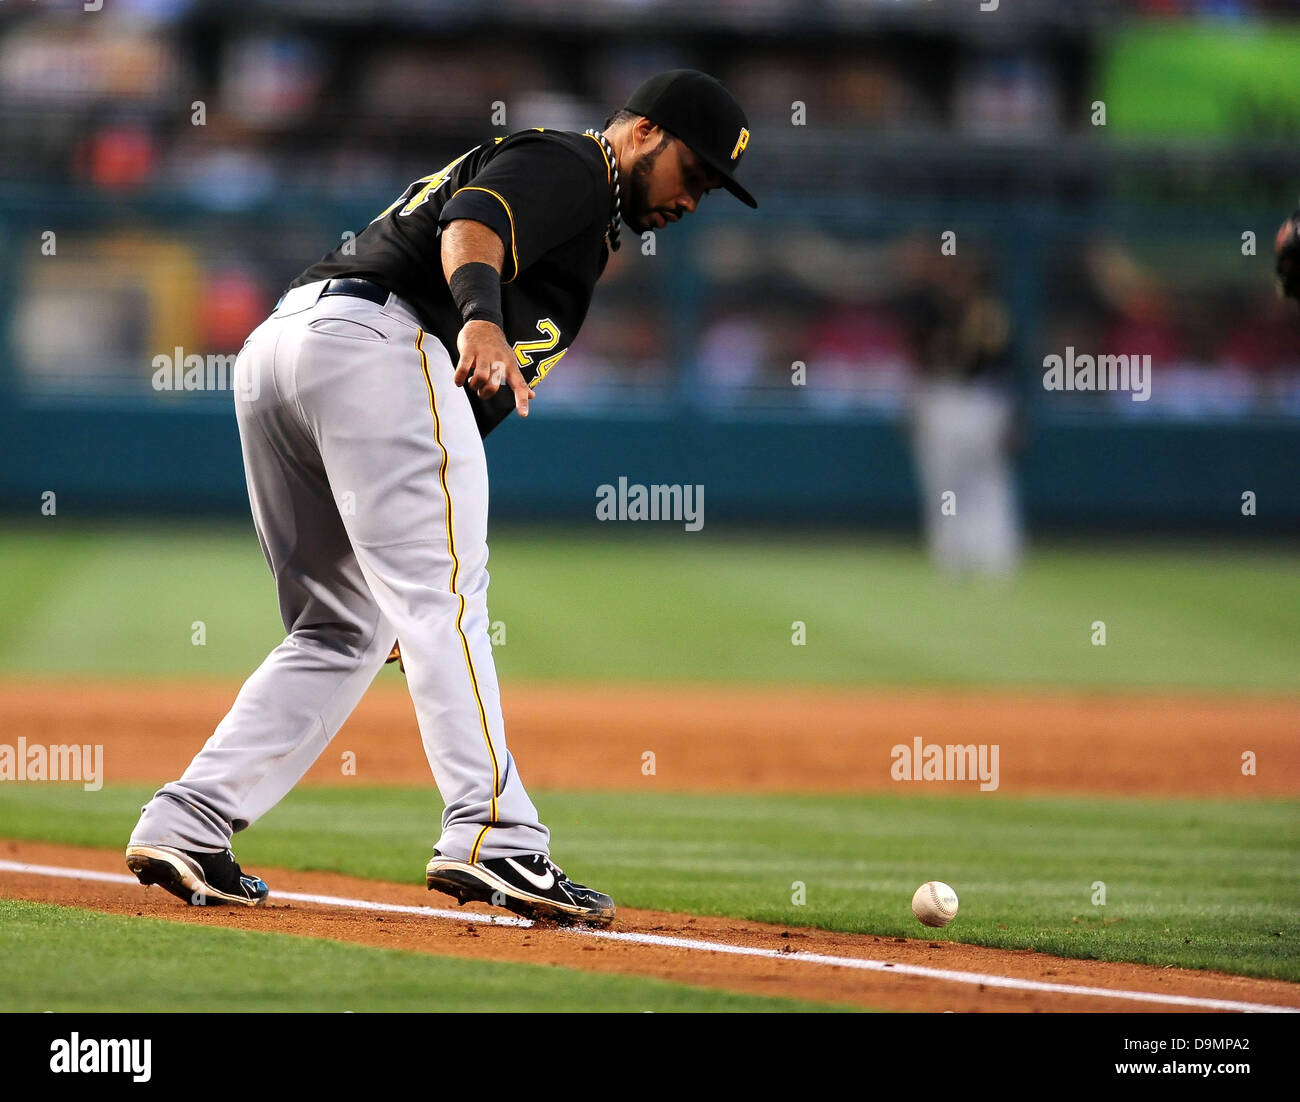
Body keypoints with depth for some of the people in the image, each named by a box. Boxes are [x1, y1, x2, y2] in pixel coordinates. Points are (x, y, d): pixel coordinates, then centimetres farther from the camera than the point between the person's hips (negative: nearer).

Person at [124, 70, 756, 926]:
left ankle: (186, 826, 8)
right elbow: (475, 222, -18)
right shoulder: (568, 165, 6)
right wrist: (481, 317, -38)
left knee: (343, 631, 14)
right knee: (445, 597, -16)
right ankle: (494, 838, -28)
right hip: (376, 339, -10)